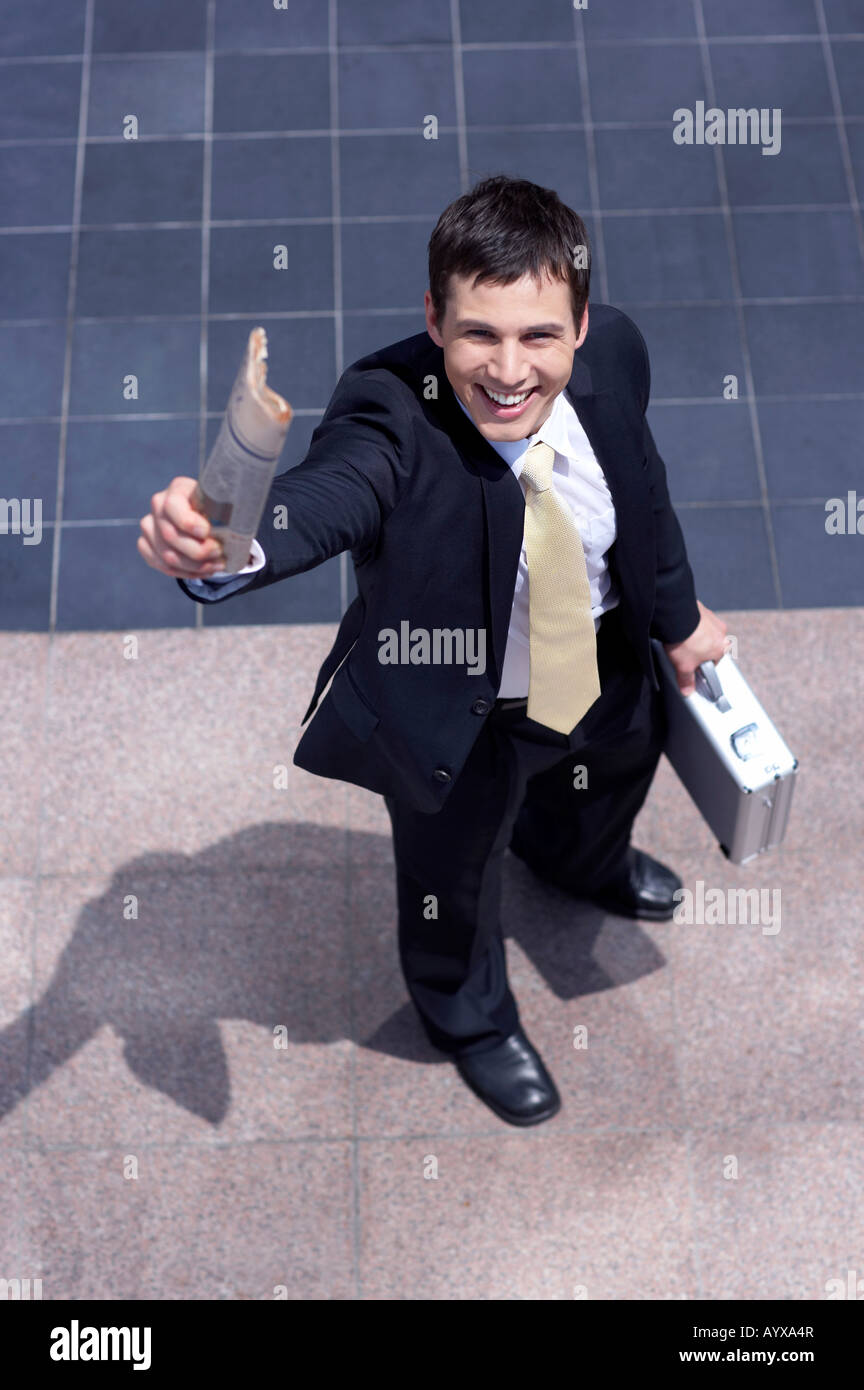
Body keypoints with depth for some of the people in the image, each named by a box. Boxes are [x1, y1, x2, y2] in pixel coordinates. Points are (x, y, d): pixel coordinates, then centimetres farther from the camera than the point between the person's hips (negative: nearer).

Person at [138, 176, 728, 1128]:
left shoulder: (612, 353, -23)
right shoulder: (391, 418, -40)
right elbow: (322, 499, -62)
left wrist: (677, 616, 13)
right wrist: (213, 550, -86)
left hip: (602, 665, 6)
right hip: (462, 715, -5)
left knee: (619, 766, 37)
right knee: (454, 873, 22)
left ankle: (582, 862, 79)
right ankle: (471, 1017, 61)